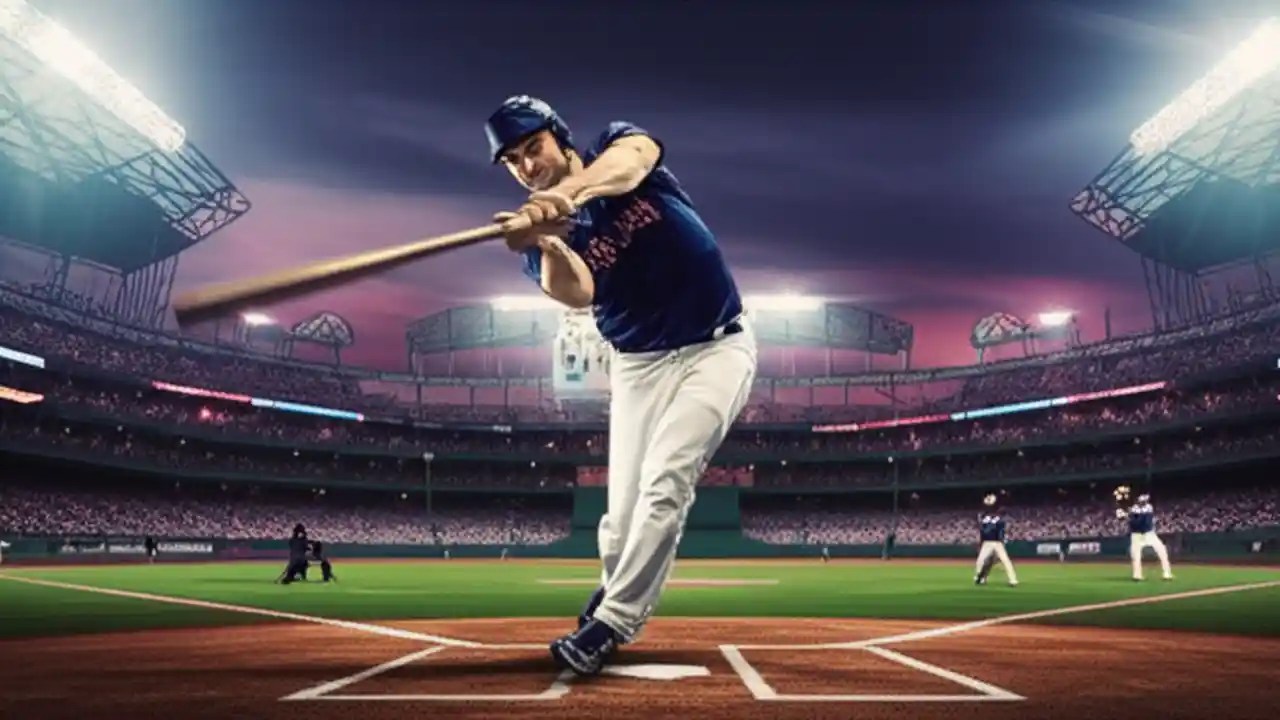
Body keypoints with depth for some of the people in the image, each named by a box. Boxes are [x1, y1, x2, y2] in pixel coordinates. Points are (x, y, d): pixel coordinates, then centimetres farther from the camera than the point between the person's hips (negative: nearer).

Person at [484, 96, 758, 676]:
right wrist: (544, 245, -46)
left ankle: (609, 623, -5)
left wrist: (571, 191, -51)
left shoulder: (618, 146, -6)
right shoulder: (539, 228, -4)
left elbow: (632, 157, -32)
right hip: (638, 365, 3)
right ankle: (616, 599, 32)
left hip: (716, 348, -2)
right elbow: (573, 292, -25)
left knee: (664, 483, -17)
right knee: (623, 508, 2)